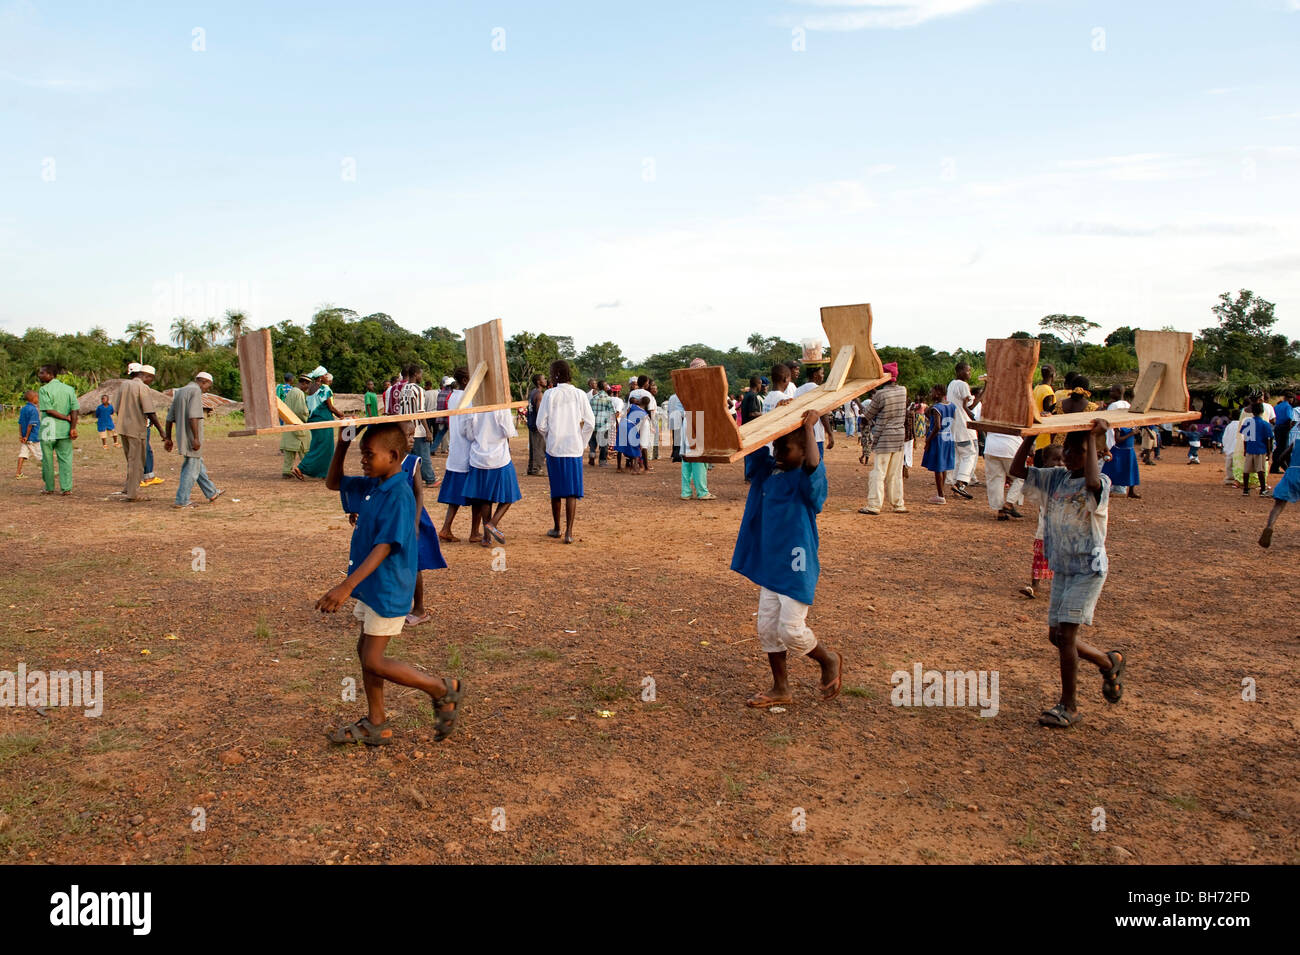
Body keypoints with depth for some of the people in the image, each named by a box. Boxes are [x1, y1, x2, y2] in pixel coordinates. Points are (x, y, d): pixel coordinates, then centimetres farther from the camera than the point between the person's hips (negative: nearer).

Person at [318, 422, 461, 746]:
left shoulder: (399, 496, -23)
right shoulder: (370, 487, 5)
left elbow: (383, 548, -29)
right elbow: (333, 482, 20)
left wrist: (347, 586, -35)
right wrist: (342, 443, 4)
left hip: (388, 590, -10)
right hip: (370, 587, 10)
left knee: (374, 661, -4)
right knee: (366, 652, 15)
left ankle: (443, 690, 9)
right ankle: (376, 724, 27)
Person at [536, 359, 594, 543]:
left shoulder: (549, 394, -5)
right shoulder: (579, 395, 0)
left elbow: (541, 425, -5)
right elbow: (590, 424, 0)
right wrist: (581, 444, 11)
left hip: (554, 449, 0)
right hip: (574, 449, 1)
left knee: (556, 490, 13)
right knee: (572, 492, 2)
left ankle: (556, 528, 24)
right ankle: (569, 532, -3)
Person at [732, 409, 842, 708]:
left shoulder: (809, 478, -12)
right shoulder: (770, 470, 8)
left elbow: (813, 463, -33)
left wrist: (809, 428, -27)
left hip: (797, 567, -7)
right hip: (769, 565, 8)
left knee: (791, 630, -5)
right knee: (768, 628, 9)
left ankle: (830, 660, 24)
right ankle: (780, 690, 22)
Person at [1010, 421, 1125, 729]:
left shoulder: (1101, 484, -14)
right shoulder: (1054, 478, 5)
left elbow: (1092, 482, -39)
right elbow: (1017, 470, 2)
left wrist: (1093, 438, -32)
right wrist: (1031, 436, -6)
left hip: (1089, 569, -7)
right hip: (1061, 568, 7)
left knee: (1065, 634, -9)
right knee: (1056, 635, 12)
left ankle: (1069, 705, 6)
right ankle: (1110, 663, 38)